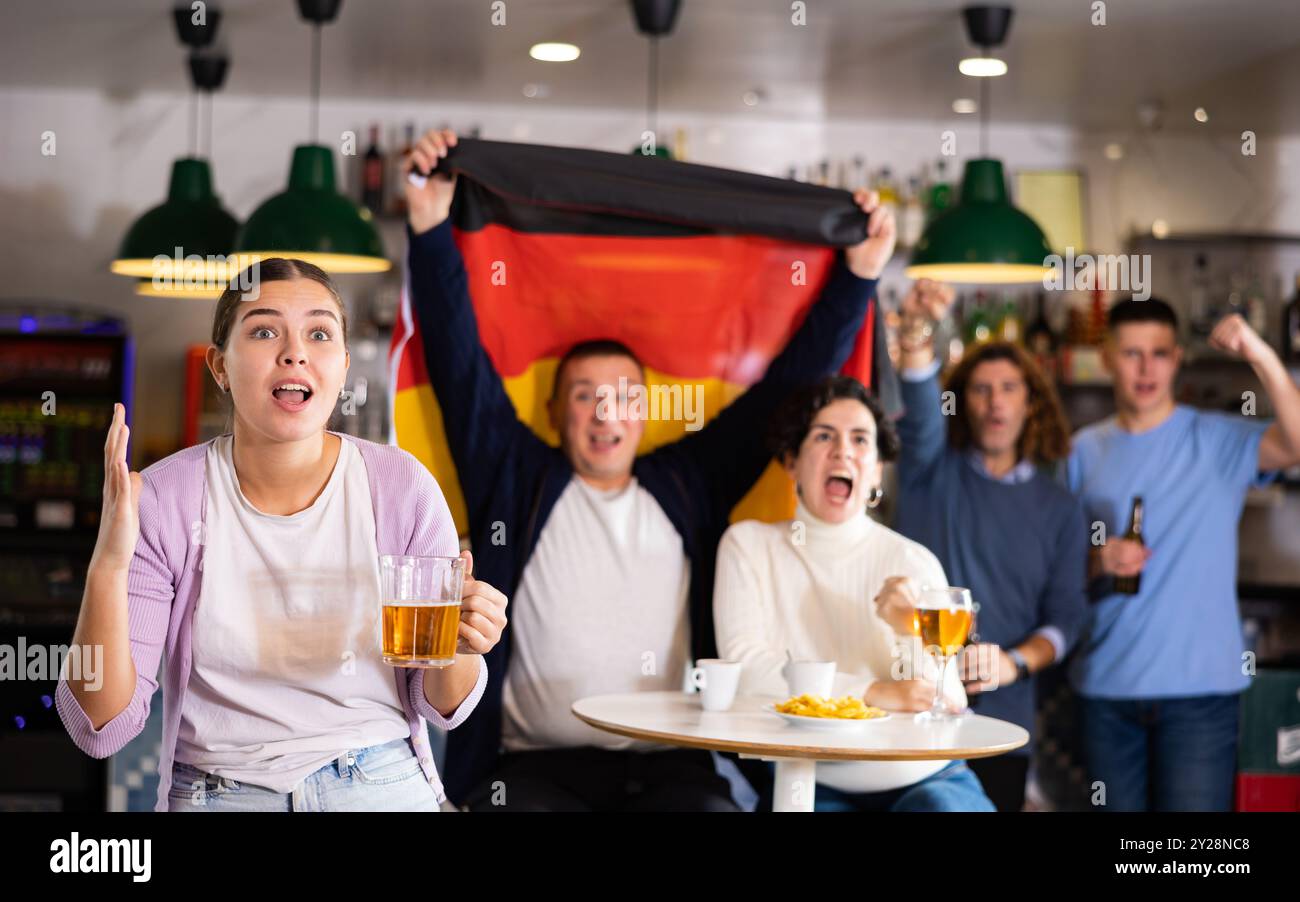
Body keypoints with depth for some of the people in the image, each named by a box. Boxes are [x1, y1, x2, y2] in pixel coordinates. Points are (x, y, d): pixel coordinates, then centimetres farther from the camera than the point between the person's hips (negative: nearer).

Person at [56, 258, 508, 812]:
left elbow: (440, 707, -4)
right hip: (214, 793, 0)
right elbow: (102, 729, -14)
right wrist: (107, 569, -27)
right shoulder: (160, 499, -13)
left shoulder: (403, 486, -12)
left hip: (384, 787, 1)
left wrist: (456, 649, -26)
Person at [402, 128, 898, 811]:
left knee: (715, 805, -29)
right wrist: (430, 228, -5)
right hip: (539, 762, -2)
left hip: (673, 764, 2)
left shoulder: (688, 484, 16)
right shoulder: (517, 478, 12)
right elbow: (459, 359, 4)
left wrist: (859, 273, 13)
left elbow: (789, 386, 17)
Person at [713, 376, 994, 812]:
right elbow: (747, 669, -9)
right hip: (812, 781, -1)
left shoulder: (914, 562, 5)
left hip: (923, 776, 1)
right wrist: (876, 693, -15)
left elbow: (947, 707, 0)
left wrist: (914, 635, -20)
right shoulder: (749, 544, 5)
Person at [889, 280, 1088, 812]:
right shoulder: (934, 471, 7)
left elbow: (1066, 614, 5)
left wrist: (1015, 663, -14)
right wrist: (916, 331, -32)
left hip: (1001, 715, 2)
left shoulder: (1060, 508, 11)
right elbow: (921, 409, -13)